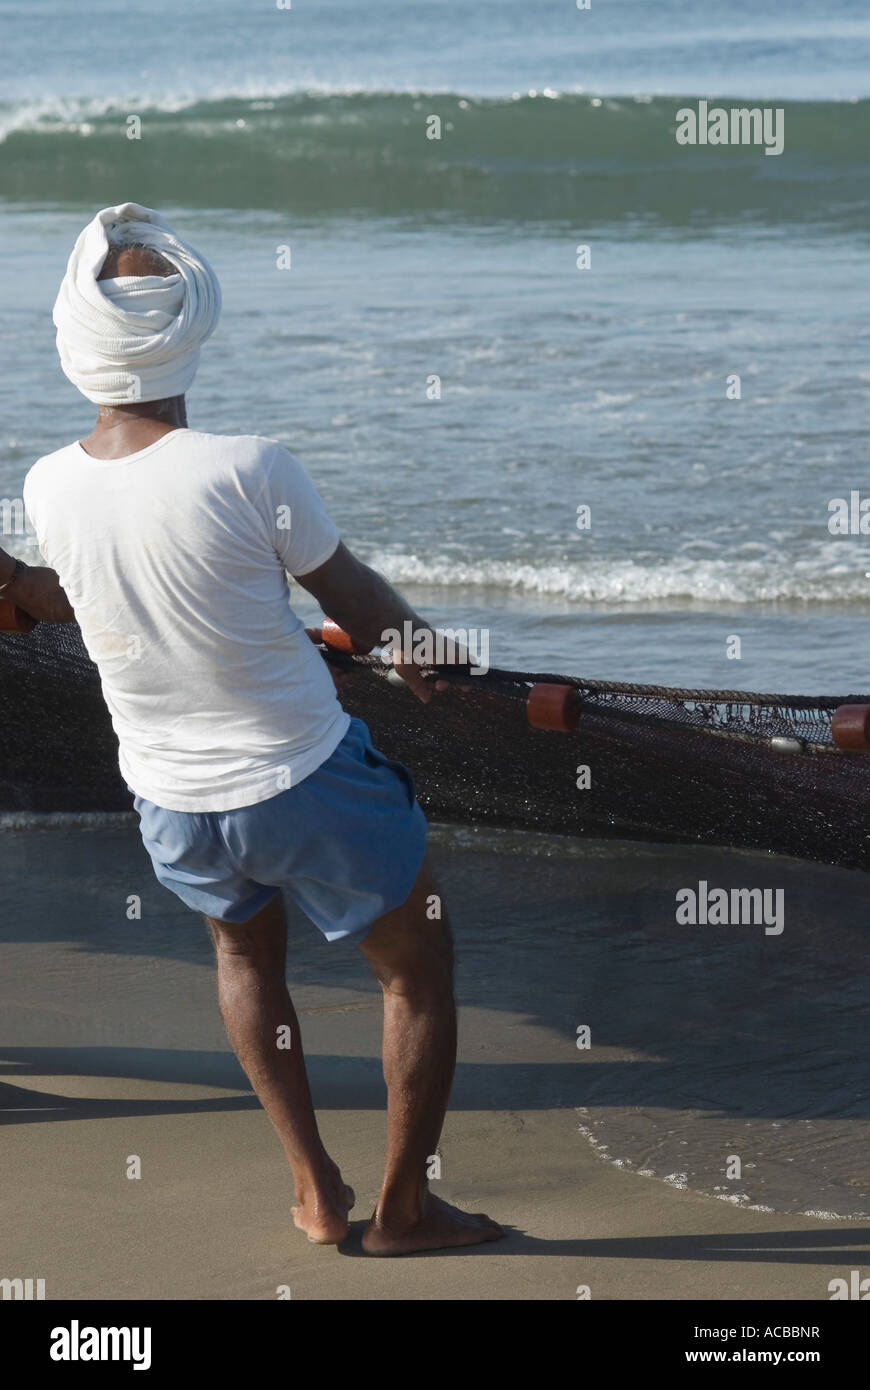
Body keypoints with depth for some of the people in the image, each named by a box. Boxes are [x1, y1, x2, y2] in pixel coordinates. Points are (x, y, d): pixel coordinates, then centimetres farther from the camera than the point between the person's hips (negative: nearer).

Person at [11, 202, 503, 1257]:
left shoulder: (48, 489, -11)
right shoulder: (248, 471, -25)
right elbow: (358, 603, -10)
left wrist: (8, 583, 28)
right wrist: (427, 654, 10)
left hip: (171, 805, 5)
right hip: (311, 788, -5)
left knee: (243, 948, 34)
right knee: (418, 971, 19)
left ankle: (315, 1189, 34)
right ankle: (402, 1207, 28)